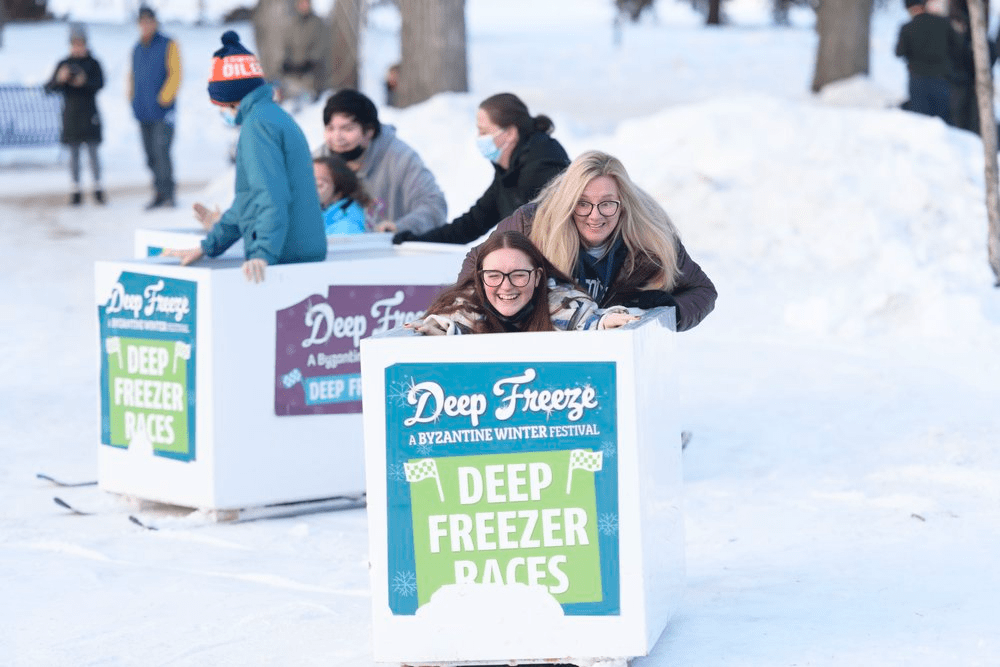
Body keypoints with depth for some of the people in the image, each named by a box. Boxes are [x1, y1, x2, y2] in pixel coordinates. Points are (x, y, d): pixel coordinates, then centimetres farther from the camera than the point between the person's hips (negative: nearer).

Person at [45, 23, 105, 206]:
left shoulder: (93, 63, 2)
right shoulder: (63, 64, 5)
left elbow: (100, 84, -12)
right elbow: (50, 87, -3)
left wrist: (84, 82, -31)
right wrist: (60, 79, -25)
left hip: (89, 114, -1)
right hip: (71, 114, 1)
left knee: (92, 152, -2)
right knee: (74, 154, 3)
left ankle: (98, 188, 6)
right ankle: (76, 190, 7)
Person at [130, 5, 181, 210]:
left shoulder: (168, 46, -2)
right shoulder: (137, 49, 17)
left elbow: (175, 74, -8)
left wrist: (164, 98, -15)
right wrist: (132, 96, 11)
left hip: (162, 111, -6)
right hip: (143, 112, 6)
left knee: (161, 150, -16)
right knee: (150, 155, 6)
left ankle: (168, 194, -15)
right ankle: (159, 193, 12)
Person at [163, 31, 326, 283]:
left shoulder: (258, 123, -10)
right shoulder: (277, 117, 22)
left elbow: (272, 197, -22)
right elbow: (250, 198, 29)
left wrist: (264, 254, -30)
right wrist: (206, 248, 28)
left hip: (284, 261, -9)